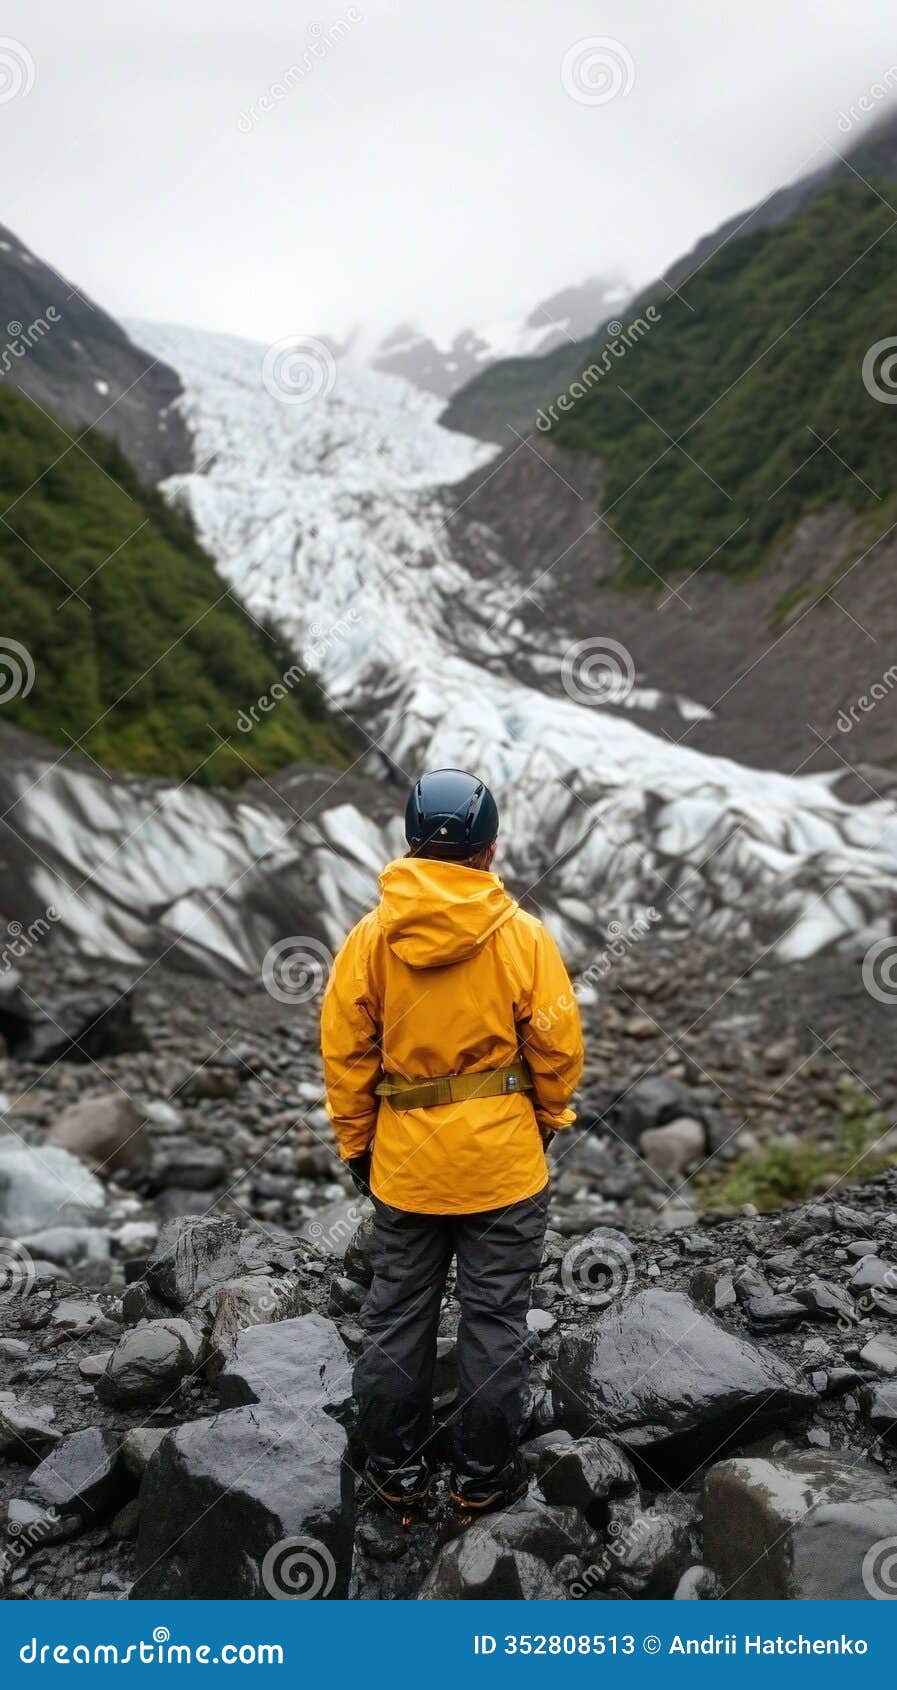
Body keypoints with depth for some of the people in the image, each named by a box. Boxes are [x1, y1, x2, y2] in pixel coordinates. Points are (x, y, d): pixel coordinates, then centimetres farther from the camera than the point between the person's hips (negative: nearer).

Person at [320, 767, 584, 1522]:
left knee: (396, 1320, 16)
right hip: (504, 1161, -2)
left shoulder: (369, 935, -6)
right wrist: (548, 1119, 12)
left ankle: (396, 1473, 28)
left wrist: (356, 1143, 9)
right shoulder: (523, 934, -11)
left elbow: (344, 1054, -3)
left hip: (403, 1163, 2)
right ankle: (484, 1478, 23)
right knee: (495, 1321, 11)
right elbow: (558, 1049, -6)